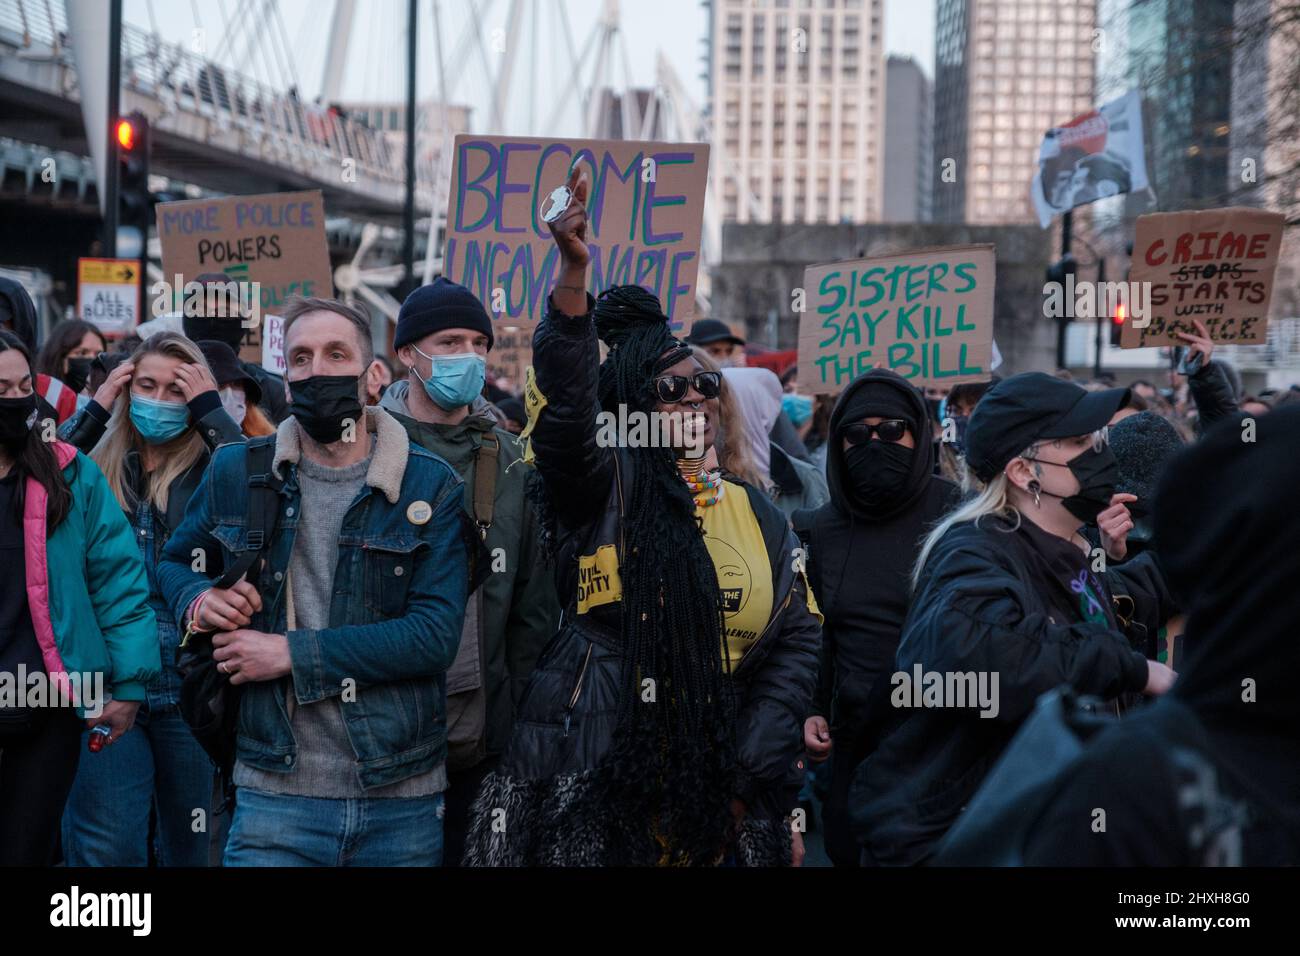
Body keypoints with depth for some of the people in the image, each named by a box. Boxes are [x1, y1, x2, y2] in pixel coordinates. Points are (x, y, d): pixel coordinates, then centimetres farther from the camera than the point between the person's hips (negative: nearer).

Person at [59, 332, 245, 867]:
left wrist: (211, 411, -11)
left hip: (191, 686, -1)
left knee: (189, 848, 13)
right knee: (105, 851, -1)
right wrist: (94, 410, -5)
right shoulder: (98, 466, 7)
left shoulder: (212, 469, 1)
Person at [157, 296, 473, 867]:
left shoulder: (431, 486, -2)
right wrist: (197, 600, -3)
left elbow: (436, 635, -11)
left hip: (403, 799, 0)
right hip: (275, 794, 1)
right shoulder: (237, 472, 5)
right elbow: (174, 561, 22)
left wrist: (292, 653, -15)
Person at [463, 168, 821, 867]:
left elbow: (797, 638, 10)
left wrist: (756, 769, -1)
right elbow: (565, 396, -20)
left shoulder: (757, 514, 12)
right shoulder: (606, 486, -1)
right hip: (597, 783, -4)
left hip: (717, 792, 4)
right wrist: (574, 271, -34)